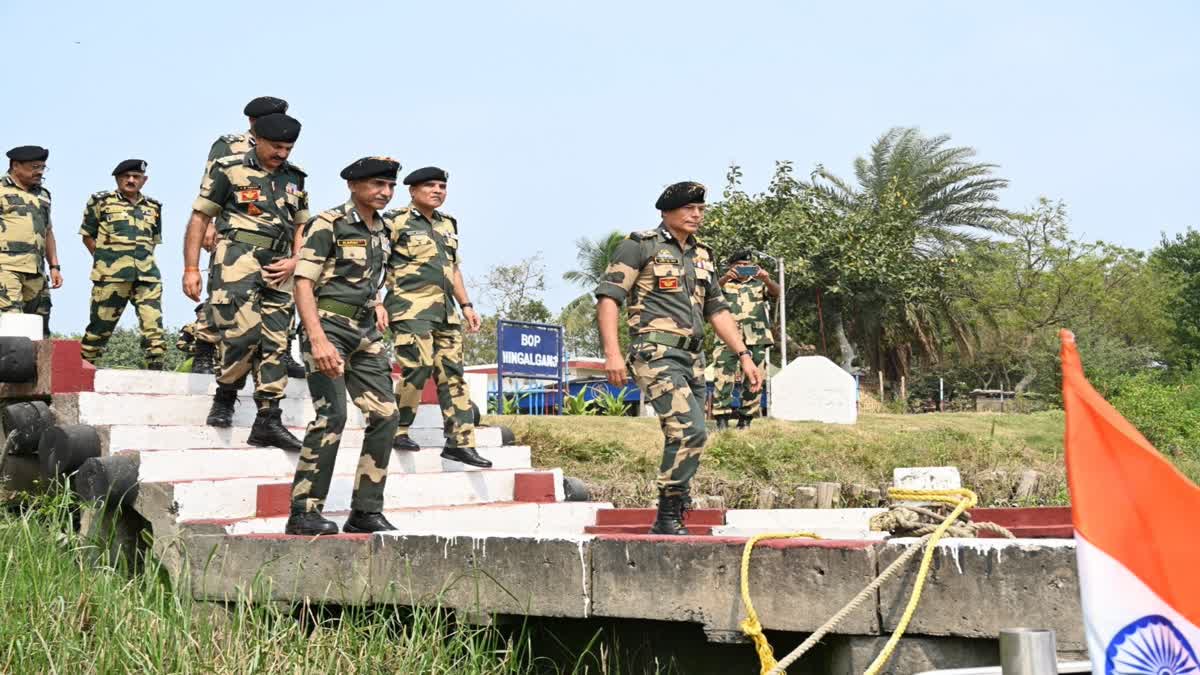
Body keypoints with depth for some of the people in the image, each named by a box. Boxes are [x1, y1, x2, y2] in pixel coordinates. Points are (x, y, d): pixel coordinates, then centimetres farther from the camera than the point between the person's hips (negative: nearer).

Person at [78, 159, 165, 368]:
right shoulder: (101, 202, 7)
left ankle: (156, 367, -7)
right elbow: (87, 235, 11)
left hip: (147, 276, 3)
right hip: (111, 275, -3)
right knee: (101, 323, 1)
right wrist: (105, 259, 4)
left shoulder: (153, 208, 17)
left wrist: (145, 261, 13)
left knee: (153, 321, -7)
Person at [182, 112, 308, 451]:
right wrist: (191, 268, -4)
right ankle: (224, 400, 7)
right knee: (243, 334, -17)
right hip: (237, 261, -5)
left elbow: (301, 226, 22)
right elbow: (199, 218, 2)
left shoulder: (295, 178, 16)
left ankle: (268, 421, 6)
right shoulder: (229, 169, 2)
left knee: (275, 343, 2)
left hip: (278, 270, 5)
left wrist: (294, 261, 4)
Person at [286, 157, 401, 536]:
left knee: (385, 415, 1)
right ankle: (303, 512, -11)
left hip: (366, 334, 8)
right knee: (333, 414, -18)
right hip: (328, 327, -7)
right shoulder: (328, 225, -8)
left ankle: (366, 512, 9)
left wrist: (377, 303, 14)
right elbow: (303, 284, -15)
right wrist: (319, 340, -26)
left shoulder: (381, 232, 15)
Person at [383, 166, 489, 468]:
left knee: (452, 373, 3)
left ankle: (461, 442, 6)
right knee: (418, 368, -16)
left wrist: (466, 305, 19)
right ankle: (397, 430, 2)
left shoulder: (448, 224, 20)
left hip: (445, 312, 7)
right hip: (411, 308, -7)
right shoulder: (396, 222, -1)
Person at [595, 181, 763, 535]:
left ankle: (668, 522, 17)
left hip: (692, 359, 8)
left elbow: (717, 310, 24)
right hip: (657, 354, -7)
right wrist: (612, 353, -19)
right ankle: (669, 515, -10)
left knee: (683, 439, 7)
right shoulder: (640, 245, -1)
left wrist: (744, 355, 15)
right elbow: (608, 297, -8)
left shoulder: (703, 256, 20)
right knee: (690, 431, -20)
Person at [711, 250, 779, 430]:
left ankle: (746, 419, 12)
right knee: (724, 378, -10)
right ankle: (722, 419, -9)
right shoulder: (724, 283, 14)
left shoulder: (759, 284, 17)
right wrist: (725, 278, -31)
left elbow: (776, 292, -3)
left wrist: (766, 279, -26)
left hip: (756, 339, 2)